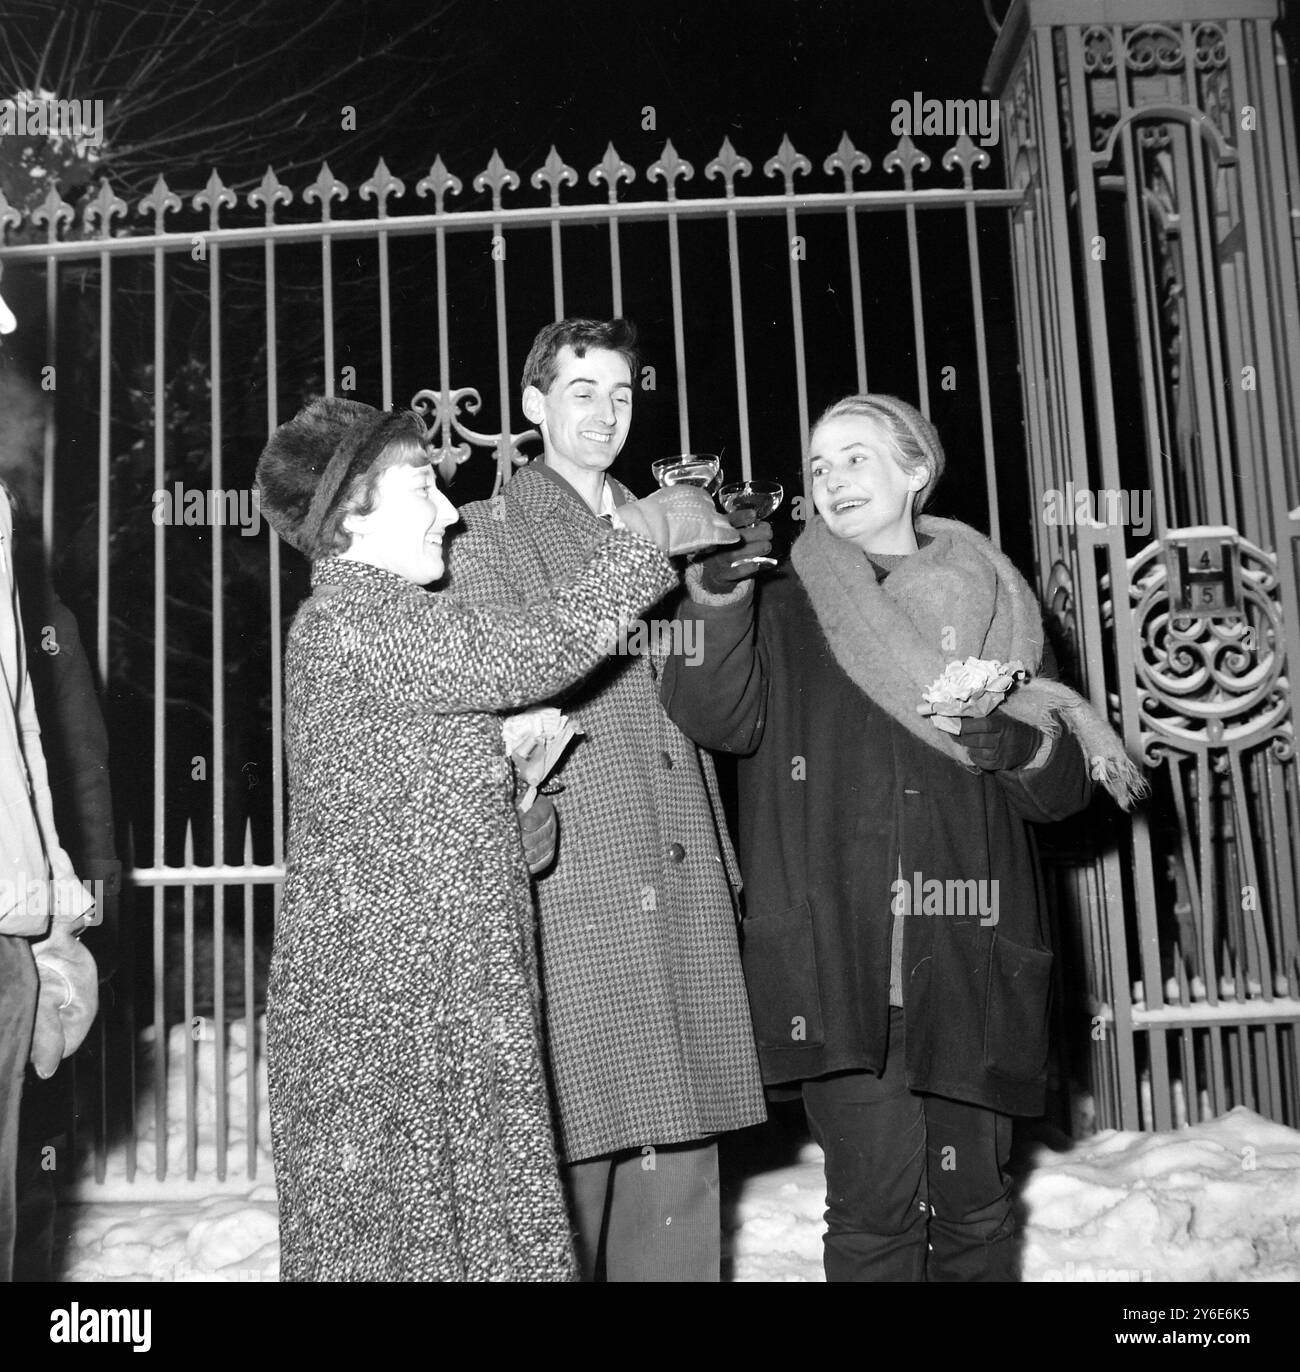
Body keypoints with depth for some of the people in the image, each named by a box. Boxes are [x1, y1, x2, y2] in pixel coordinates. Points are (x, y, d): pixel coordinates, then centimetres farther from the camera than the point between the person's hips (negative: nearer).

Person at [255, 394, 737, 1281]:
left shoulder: (372, 618, 17)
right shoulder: (346, 620, -14)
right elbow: (533, 653, -21)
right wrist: (648, 535, -11)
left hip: (442, 989, 9)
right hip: (389, 1000, -9)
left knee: (446, 1224, 12)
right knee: (421, 1234, -2)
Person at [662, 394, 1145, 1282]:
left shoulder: (993, 605, 14)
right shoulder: (786, 610, 10)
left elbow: (1066, 792, 13)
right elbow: (718, 718, -10)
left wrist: (1023, 749, -8)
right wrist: (717, 597, -24)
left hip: (969, 953, 2)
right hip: (836, 951, -2)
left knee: (971, 1197, 8)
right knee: (878, 1190, -5)